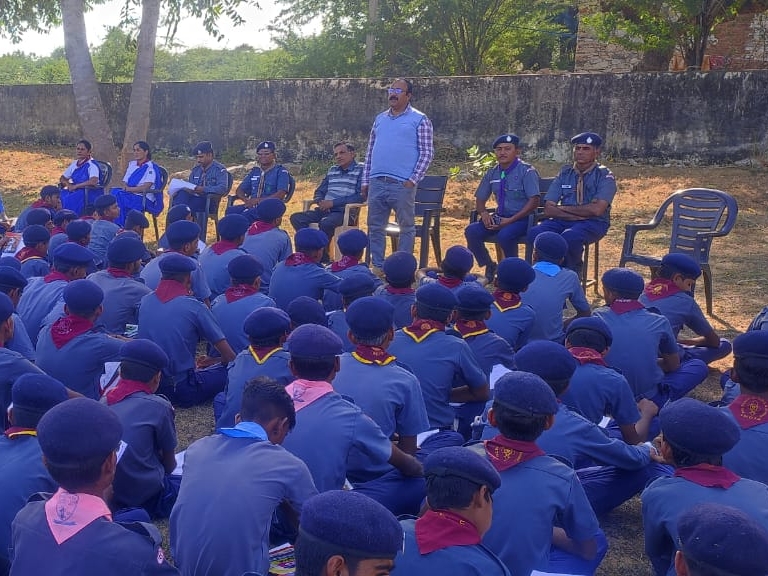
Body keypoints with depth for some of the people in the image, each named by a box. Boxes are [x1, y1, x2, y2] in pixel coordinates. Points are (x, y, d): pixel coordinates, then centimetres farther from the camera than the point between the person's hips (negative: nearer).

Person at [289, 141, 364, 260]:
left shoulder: (361, 170, -1)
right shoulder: (332, 170, 21)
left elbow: (361, 196, -14)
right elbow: (319, 191, 27)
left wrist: (333, 203, -16)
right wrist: (320, 201, 0)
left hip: (344, 212, -7)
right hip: (325, 210, 7)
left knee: (325, 223, -37)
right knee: (296, 218, -13)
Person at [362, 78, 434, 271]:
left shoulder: (419, 120, 0)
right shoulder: (380, 119, 15)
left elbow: (426, 153, -3)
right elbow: (370, 151, 18)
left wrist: (413, 180, -11)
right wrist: (365, 181, 12)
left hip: (402, 184, -5)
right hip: (376, 183, 5)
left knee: (406, 227, 3)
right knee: (375, 227, 9)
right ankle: (377, 266, 20)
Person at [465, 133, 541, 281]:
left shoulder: (527, 171, -8)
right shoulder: (492, 173, 10)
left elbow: (534, 201, -15)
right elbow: (480, 200, 16)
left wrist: (510, 220, -21)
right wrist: (483, 213, -9)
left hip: (522, 219, -6)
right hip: (499, 218, 6)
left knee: (504, 235, -36)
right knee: (471, 231, -18)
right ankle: (489, 266, 2)